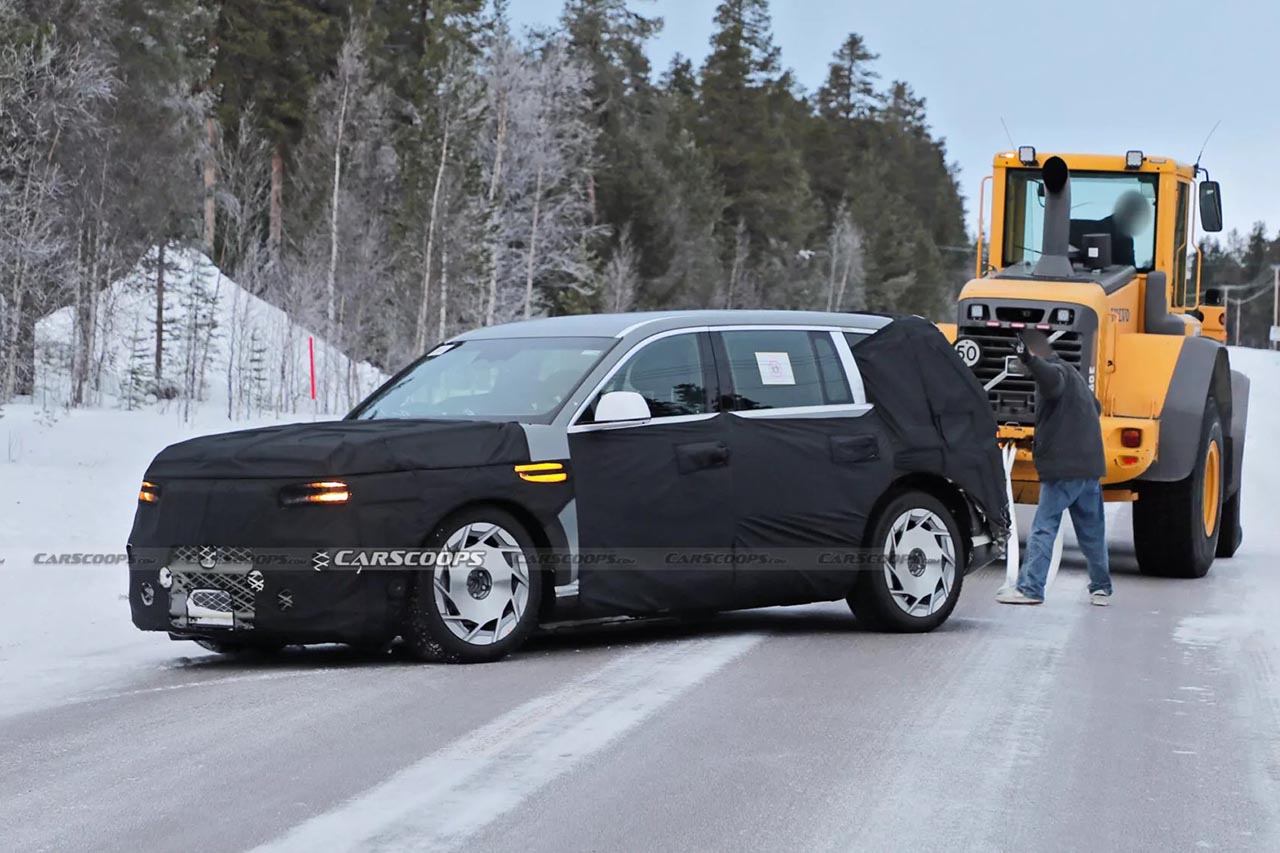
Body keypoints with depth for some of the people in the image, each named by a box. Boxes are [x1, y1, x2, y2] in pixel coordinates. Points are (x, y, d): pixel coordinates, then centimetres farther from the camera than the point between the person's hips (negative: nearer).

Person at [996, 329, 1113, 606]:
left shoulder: (1057, 372, -10)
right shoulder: (1072, 374, 20)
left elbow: (1052, 379, -37)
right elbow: (1096, 407, 33)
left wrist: (1030, 360, -55)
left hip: (1063, 468, -9)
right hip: (1090, 466, 9)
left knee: (1043, 528, -7)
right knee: (1092, 531, 15)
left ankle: (1029, 587, -9)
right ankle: (1101, 587, 22)